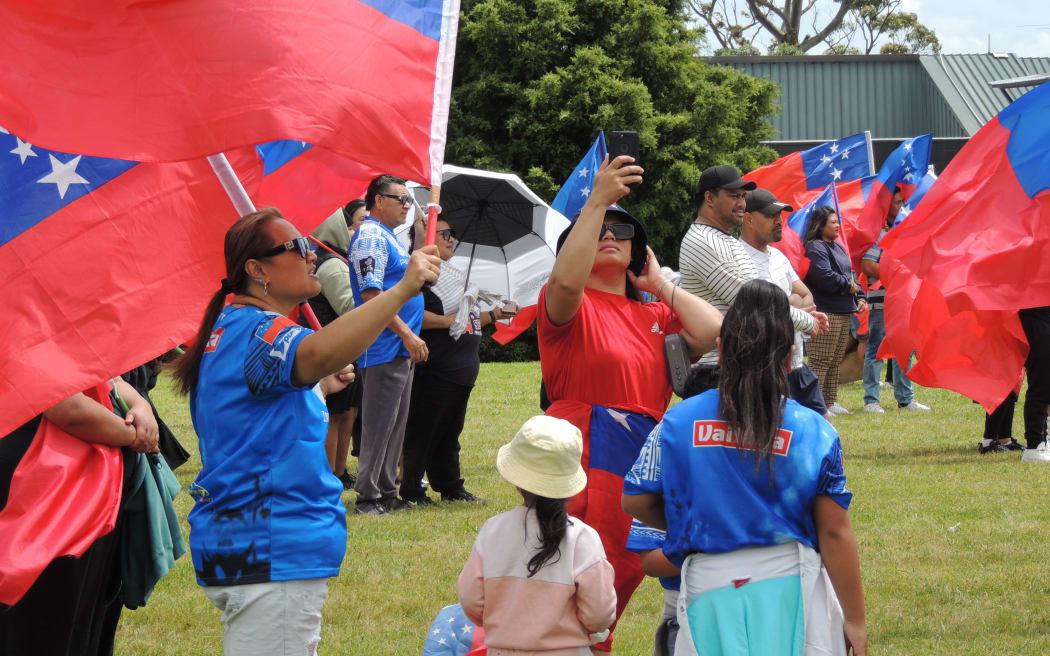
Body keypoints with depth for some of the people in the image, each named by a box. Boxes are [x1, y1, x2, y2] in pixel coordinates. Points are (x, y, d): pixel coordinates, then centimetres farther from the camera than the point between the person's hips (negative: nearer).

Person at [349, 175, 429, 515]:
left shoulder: (388, 237, 19)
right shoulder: (371, 237, -13)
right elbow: (371, 295, -21)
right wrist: (407, 334, -22)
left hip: (401, 350, 10)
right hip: (384, 349, -10)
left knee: (395, 424, 13)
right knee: (379, 423, -7)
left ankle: (386, 493, 18)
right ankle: (368, 496, -4)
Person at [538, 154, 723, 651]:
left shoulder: (653, 314, 20)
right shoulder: (571, 307, 2)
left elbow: (712, 333, 3)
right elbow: (565, 281, -24)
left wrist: (658, 284, 10)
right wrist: (597, 201, -25)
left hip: (643, 463, 7)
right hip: (583, 460, -7)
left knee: (621, 575, 11)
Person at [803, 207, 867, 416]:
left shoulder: (838, 247, 19)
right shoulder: (815, 248, -12)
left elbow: (851, 273, 23)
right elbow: (826, 277, -22)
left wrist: (859, 297, 7)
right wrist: (849, 285, -9)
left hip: (843, 312, 10)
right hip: (825, 312, -10)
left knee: (835, 361, 14)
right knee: (821, 361, -9)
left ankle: (830, 401, 20)